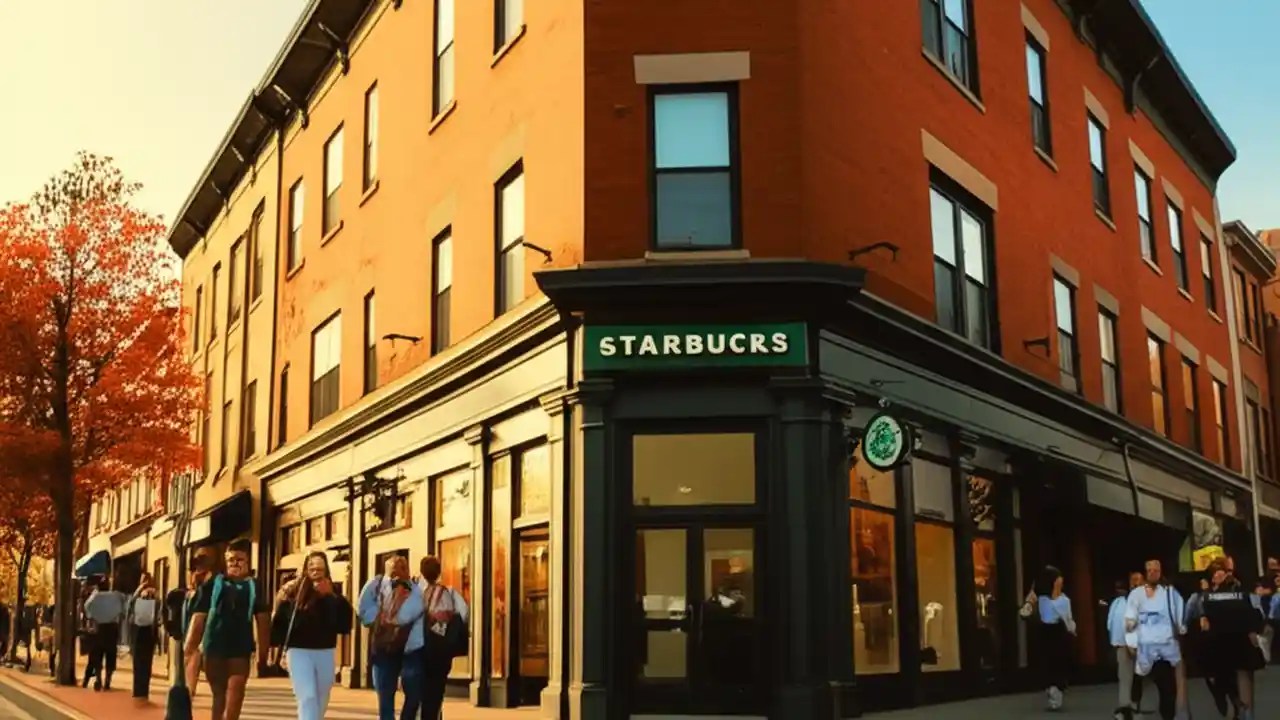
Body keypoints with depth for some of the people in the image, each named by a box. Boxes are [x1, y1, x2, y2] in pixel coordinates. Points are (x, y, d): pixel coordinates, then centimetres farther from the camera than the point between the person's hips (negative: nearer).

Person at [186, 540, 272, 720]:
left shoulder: (255, 588, 4)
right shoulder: (212, 584, 3)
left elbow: (263, 621, 3)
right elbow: (198, 617, 1)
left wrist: (263, 653, -2)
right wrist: (189, 647, -4)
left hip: (241, 649, -1)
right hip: (214, 647, 1)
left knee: (235, 695, -9)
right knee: (219, 695, 11)